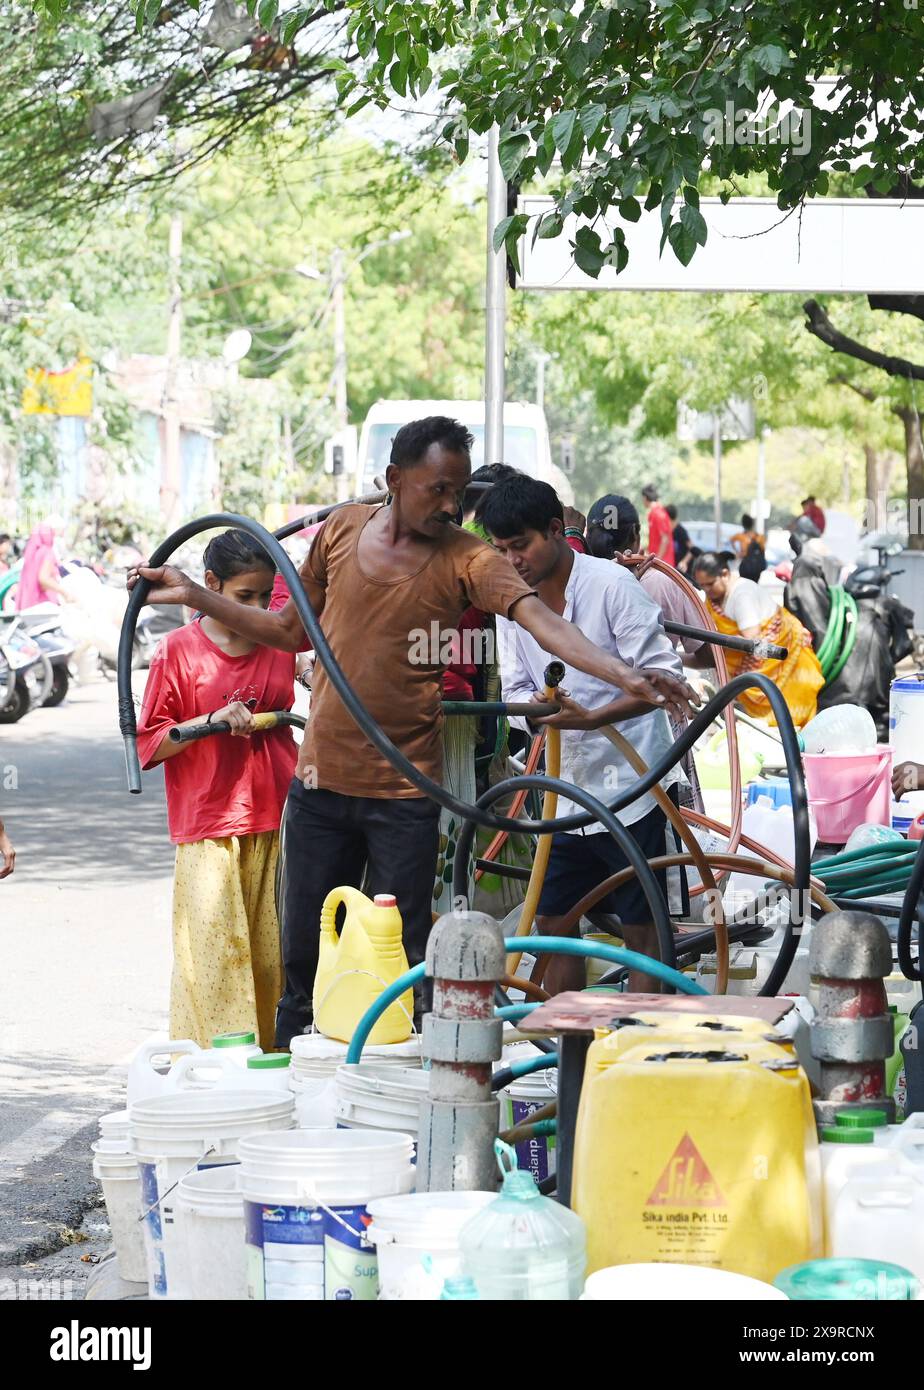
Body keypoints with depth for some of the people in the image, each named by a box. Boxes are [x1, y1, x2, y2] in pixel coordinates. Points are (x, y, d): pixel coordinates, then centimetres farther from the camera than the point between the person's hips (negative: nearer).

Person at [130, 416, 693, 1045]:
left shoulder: (468, 561, -8)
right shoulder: (343, 529, 3)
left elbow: (545, 622, -25)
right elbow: (293, 630, 18)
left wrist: (626, 675, -41)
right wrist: (195, 595, 14)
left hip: (406, 794, -3)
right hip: (321, 781, 3)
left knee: (403, 961, 2)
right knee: (304, 957, 9)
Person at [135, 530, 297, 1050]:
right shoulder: (180, 649, -2)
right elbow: (148, 743, -2)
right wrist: (212, 721, -15)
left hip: (276, 822, 4)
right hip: (209, 829, -4)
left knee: (275, 953, 5)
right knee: (213, 954, -9)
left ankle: (274, 1060, 11)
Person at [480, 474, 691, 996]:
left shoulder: (612, 585, -13)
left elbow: (664, 678, -16)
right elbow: (515, 689, 8)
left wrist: (590, 717, -27)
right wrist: (538, 706, -16)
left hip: (632, 786, -6)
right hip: (568, 791, 7)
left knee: (643, 931, -1)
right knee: (552, 923, 10)